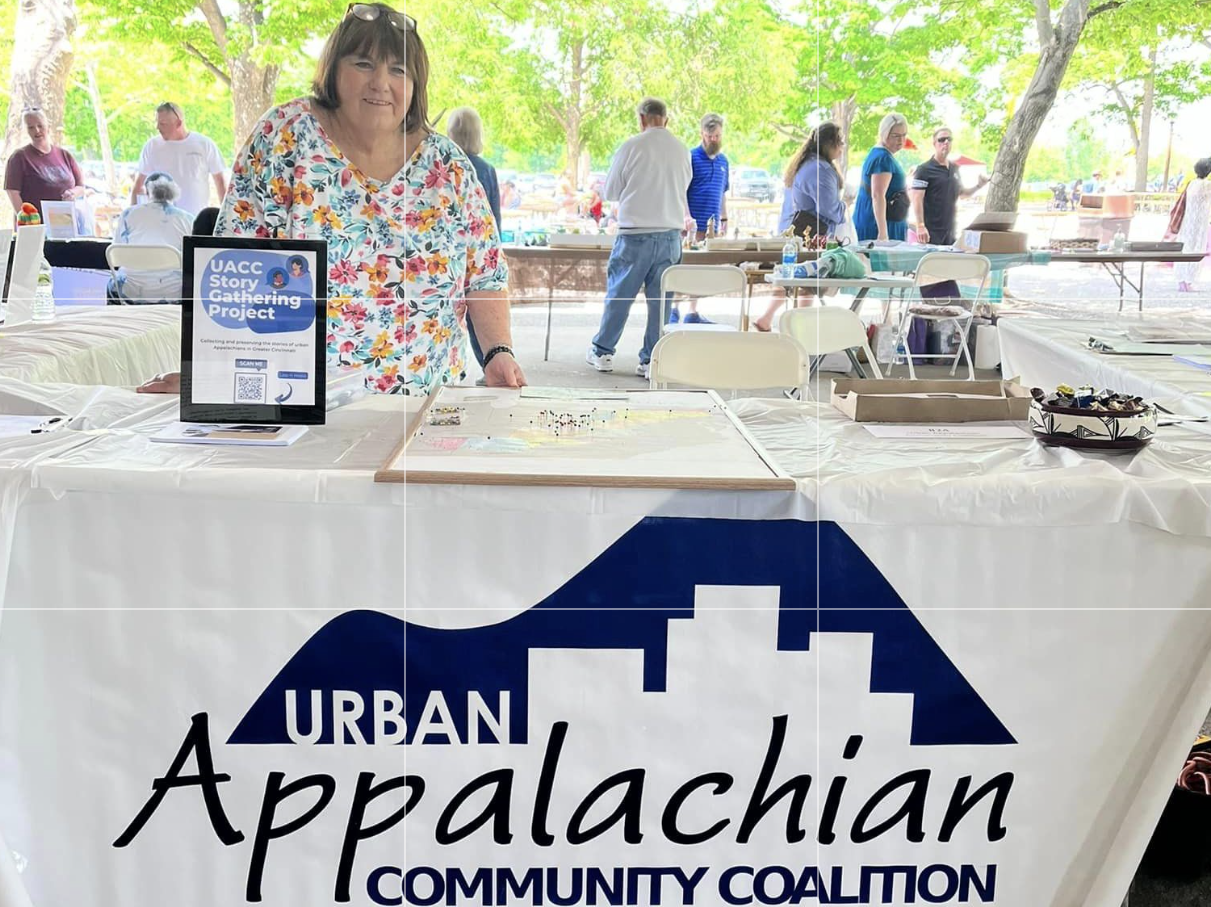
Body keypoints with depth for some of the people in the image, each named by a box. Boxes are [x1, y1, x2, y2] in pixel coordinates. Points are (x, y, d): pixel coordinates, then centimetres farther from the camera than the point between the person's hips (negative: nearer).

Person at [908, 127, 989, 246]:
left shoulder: (955, 169, 14)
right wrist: (920, 226, -24)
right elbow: (917, 200, -15)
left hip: (950, 232, 7)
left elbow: (962, 194, 24)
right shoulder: (924, 170, -8)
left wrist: (978, 186, 5)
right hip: (931, 231, -7)